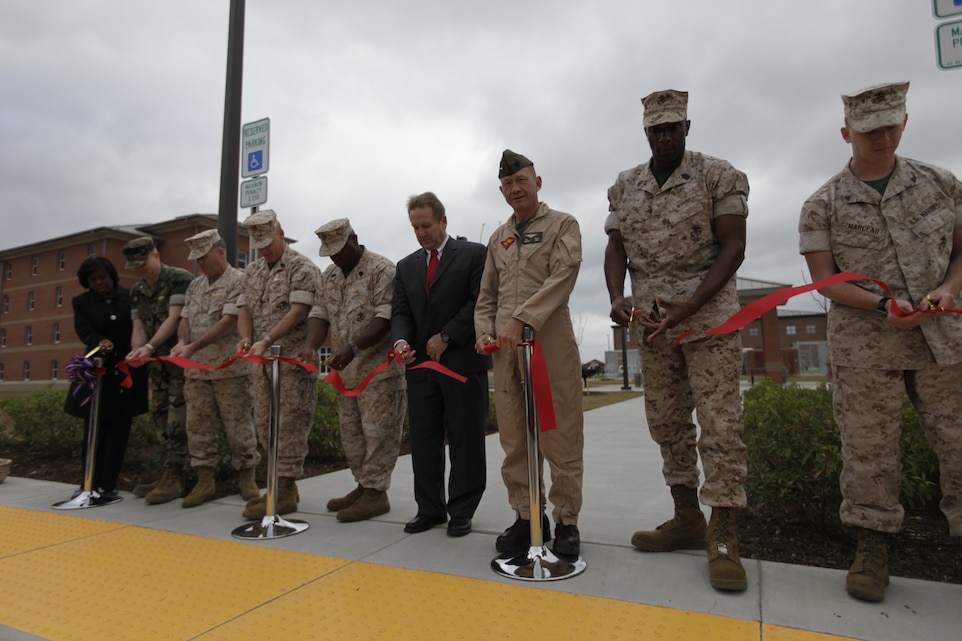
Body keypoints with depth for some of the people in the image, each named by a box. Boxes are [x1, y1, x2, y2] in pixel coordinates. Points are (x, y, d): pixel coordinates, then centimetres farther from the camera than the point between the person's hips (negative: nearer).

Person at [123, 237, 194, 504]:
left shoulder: (180, 279, -8)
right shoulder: (136, 291, 15)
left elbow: (174, 318, -16)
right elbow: (138, 327, 8)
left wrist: (149, 347, -24)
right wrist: (137, 351, -12)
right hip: (156, 362, 8)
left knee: (177, 417, -8)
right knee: (160, 415, 11)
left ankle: (174, 476, -2)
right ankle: (169, 474, 20)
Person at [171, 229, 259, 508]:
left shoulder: (238, 281, -7)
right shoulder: (195, 285, 17)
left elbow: (229, 322, -16)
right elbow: (185, 318, 14)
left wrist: (193, 347, -18)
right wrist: (182, 342, -8)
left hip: (230, 369, -7)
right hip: (196, 370, 7)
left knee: (238, 425, 1)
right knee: (198, 425, 9)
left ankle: (246, 479, 14)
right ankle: (204, 481, 19)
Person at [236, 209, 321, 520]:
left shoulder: (301, 267, -6)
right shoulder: (253, 271, 18)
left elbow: (297, 311, -15)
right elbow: (244, 309, 14)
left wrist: (266, 340, -22)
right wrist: (246, 338, -5)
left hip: (292, 359, -8)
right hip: (261, 361, 8)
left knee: (290, 424, -4)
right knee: (266, 424, 12)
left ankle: (286, 490, 4)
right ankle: (280, 484, 24)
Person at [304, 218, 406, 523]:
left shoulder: (382, 270, -10)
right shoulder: (329, 275, 13)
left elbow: (385, 318, -18)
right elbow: (320, 313, 8)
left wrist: (353, 347, -28)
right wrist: (311, 345, -11)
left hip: (377, 369, -8)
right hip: (345, 370, 8)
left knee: (377, 433, -1)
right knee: (351, 432, 15)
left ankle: (376, 492, 9)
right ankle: (363, 486, 28)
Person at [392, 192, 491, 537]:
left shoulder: (474, 254, 2)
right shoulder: (406, 266, 17)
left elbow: (480, 302, -8)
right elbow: (400, 312, 11)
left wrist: (446, 336, -12)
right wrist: (401, 340, -10)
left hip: (463, 361, -4)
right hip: (421, 364, 5)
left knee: (465, 440, 2)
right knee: (423, 441, 7)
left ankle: (462, 511, 14)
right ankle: (429, 508, 19)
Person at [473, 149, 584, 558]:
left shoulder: (562, 225, 6)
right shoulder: (498, 238, 20)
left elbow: (562, 276, -10)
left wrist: (520, 321, -19)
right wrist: (484, 332, 3)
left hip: (550, 344, -4)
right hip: (505, 350, 5)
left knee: (561, 439, 1)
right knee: (514, 440, 7)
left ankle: (566, 520, 14)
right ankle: (526, 516, 19)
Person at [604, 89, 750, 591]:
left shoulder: (719, 176, -1)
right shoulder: (623, 187, 10)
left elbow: (732, 247, -8)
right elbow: (615, 248, 7)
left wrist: (688, 306, -20)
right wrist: (616, 297, -13)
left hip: (709, 313, -4)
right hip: (650, 319, 4)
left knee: (719, 422, -6)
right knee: (666, 421, 8)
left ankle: (723, 536, 5)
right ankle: (687, 519, 22)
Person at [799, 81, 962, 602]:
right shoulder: (822, 206, -1)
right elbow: (825, 280, -5)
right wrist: (882, 306, -20)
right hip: (864, 347, -2)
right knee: (867, 447, 4)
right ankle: (872, 547, 18)